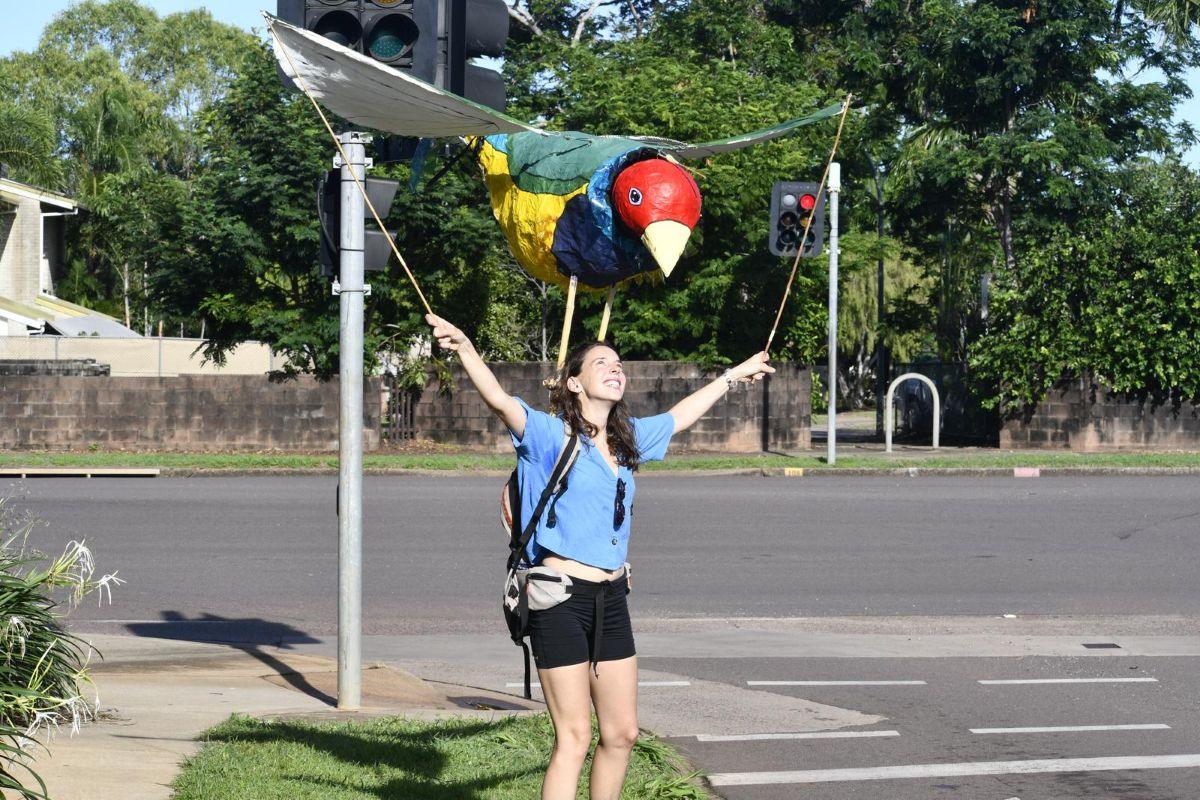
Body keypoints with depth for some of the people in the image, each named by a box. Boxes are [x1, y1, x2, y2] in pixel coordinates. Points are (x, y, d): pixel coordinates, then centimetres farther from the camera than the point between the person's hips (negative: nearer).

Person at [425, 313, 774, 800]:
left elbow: (680, 415, 31)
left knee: (621, 733, 12)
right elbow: (498, 399, -25)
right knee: (574, 740, -8)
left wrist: (733, 375, 44)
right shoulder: (551, 436, -8)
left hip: (611, 599, 7)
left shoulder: (629, 439, 13)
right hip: (562, 599, -7)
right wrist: (465, 348, -42)